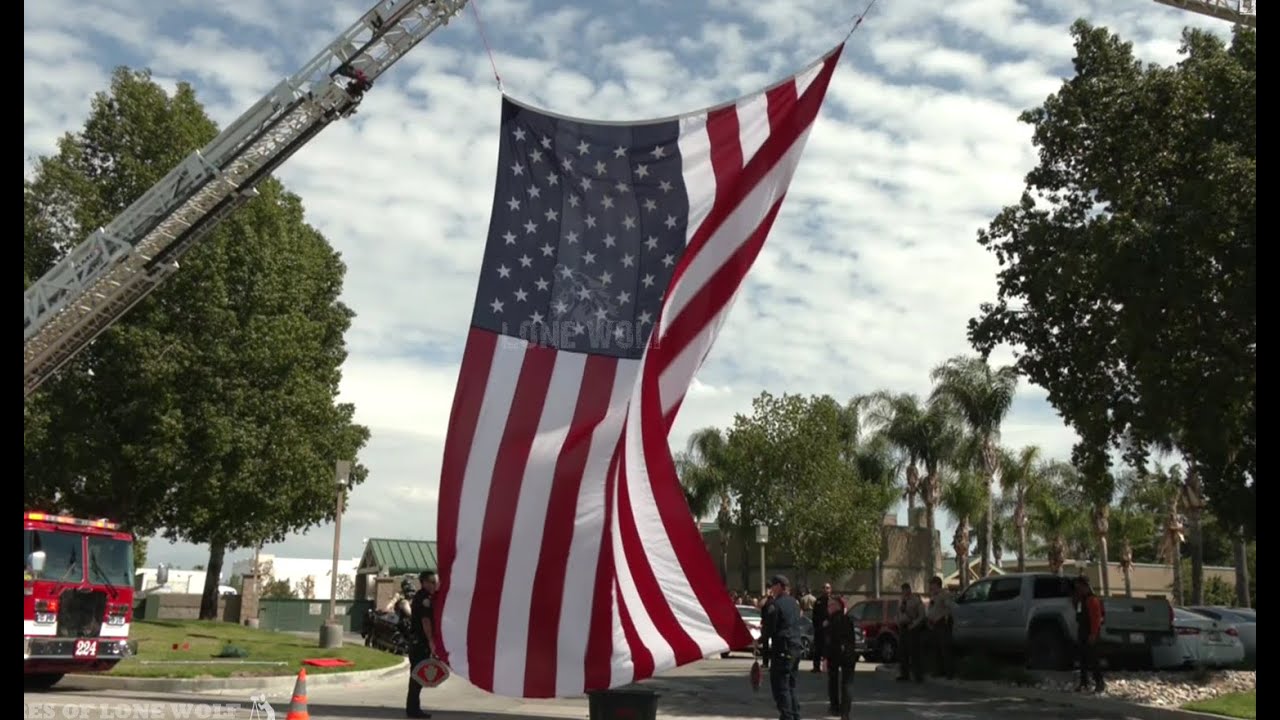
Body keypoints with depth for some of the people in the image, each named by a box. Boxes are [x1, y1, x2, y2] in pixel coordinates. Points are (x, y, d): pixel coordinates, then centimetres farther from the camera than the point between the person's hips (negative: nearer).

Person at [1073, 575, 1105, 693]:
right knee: (1083, 658, 11)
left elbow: (1096, 618, -19)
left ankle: (1099, 683, -6)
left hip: (1090, 633, -9)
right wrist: (1078, 633, 20)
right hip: (1082, 632, 9)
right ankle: (1084, 683, 16)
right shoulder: (1080, 599, 17)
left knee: (1092, 658, -10)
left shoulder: (1092, 600, -13)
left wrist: (1093, 634, -23)